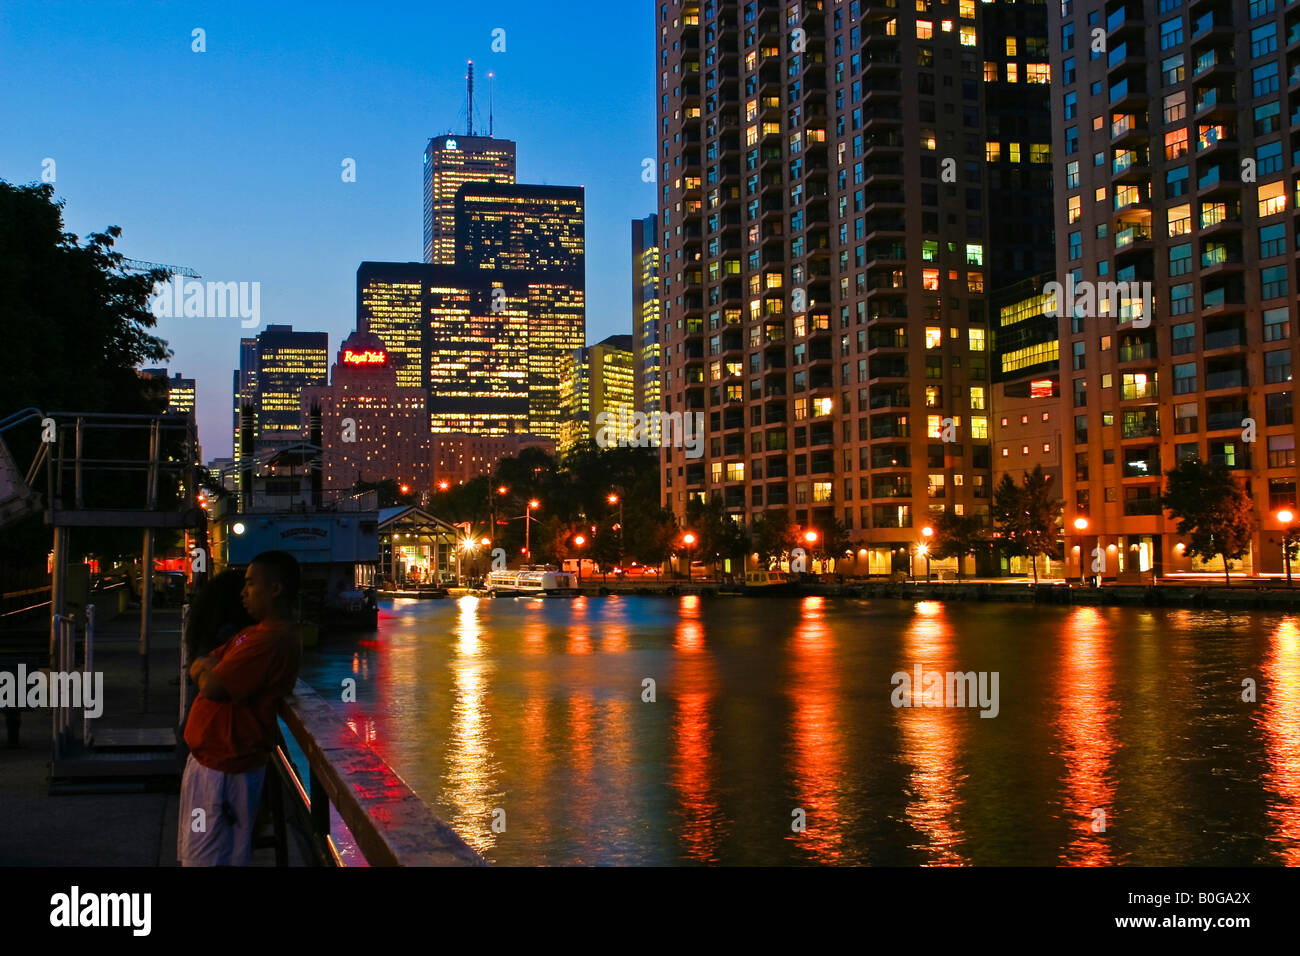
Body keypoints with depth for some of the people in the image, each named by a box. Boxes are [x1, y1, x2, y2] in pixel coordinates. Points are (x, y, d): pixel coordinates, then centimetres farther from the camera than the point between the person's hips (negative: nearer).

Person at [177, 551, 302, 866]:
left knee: (204, 858, -1)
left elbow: (211, 687, -25)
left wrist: (206, 669, -3)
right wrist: (209, 669, -10)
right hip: (209, 758, 10)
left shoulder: (274, 640, -22)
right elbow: (199, 668, 13)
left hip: (224, 769, -10)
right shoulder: (255, 632, 14)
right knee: (192, 852, 21)